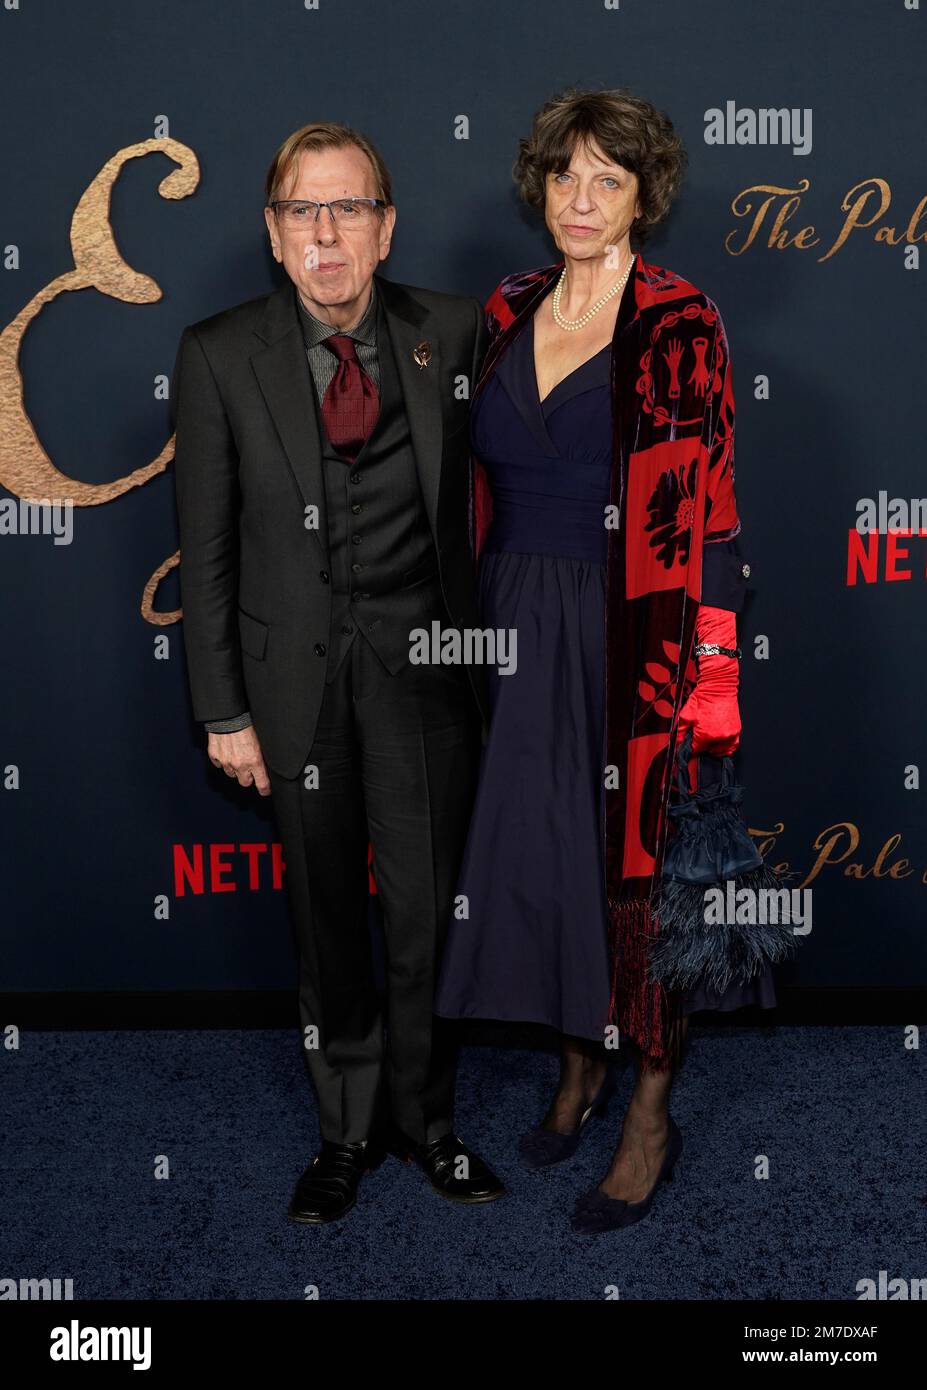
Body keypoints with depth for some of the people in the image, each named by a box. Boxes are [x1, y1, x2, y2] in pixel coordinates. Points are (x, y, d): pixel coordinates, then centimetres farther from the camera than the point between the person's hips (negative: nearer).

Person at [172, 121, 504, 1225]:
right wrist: (223, 711, -3)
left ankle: (426, 1120, 31)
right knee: (325, 917, 12)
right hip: (295, 668, 0)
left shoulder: (450, 333, -2)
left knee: (428, 910, 8)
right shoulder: (219, 357, -4)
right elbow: (206, 548, -2)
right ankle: (348, 1129, 32)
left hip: (426, 657, 1)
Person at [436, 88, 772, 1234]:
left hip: (635, 633, -5)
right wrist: (491, 617, 8)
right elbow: (486, 483, 13)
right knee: (536, 849, 11)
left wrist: (706, 670, -16)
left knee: (639, 857, 3)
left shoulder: (680, 326, -7)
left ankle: (651, 1114, 20)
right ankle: (581, 1065, 33)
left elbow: (708, 508, -11)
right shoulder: (508, 313, 9)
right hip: (522, 629, 5)